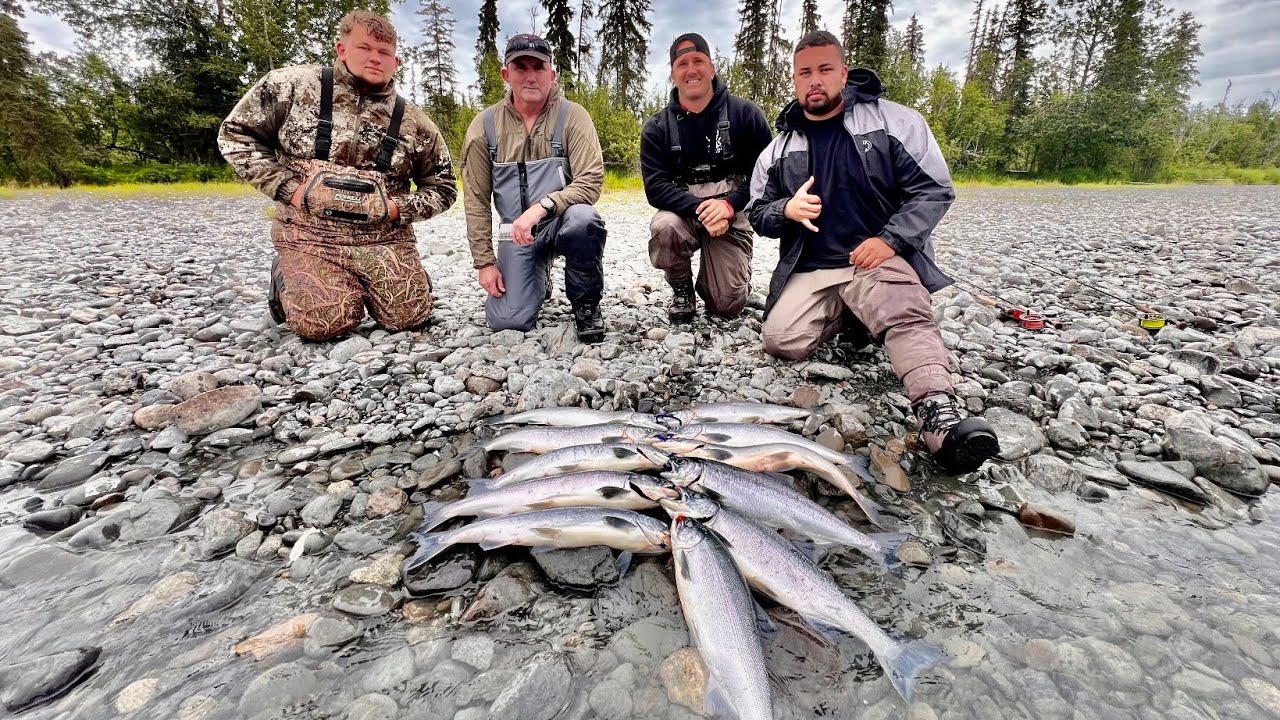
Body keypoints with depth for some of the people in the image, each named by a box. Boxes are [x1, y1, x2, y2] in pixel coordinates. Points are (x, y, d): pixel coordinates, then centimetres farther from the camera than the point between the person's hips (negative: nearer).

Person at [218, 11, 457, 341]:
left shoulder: (412, 121, 4)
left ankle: (361, 284, 22)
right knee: (324, 323, -20)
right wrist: (287, 187, -8)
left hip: (383, 236, 2)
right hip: (309, 231, -2)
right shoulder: (294, 85, 0)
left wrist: (399, 208, -7)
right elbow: (236, 134, 5)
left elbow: (443, 187, 9)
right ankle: (287, 278, 18)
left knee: (409, 316, -14)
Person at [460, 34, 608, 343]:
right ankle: (539, 281, 24)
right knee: (508, 321, -13)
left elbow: (591, 182, -17)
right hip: (515, 233, 2)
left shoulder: (572, 116, -7)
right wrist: (485, 262, -3)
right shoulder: (485, 125, -1)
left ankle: (586, 303, -10)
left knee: (584, 219, -38)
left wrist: (541, 208, -30)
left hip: (562, 221, -1)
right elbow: (476, 200, 2)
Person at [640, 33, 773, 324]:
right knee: (663, 227, -36)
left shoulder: (745, 113, -3)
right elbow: (655, 187, -11)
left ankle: (710, 280, 30)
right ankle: (681, 289, -3)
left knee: (728, 305, -10)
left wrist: (729, 205, -24)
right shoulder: (657, 127, 0)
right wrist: (700, 208, -26)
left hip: (732, 215, 0)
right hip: (684, 212, 1)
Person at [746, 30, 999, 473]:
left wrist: (889, 240, -16)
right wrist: (788, 209, -9)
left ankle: (940, 415, -42)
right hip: (810, 270, 3)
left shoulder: (894, 121, 3)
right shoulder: (780, 146, 12)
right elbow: (758, 214, 15)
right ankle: (841, 315, 9)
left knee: (909, 321, -33)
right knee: (781, 342, -18)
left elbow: (935, 190, 0)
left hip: (880, 257, -3)